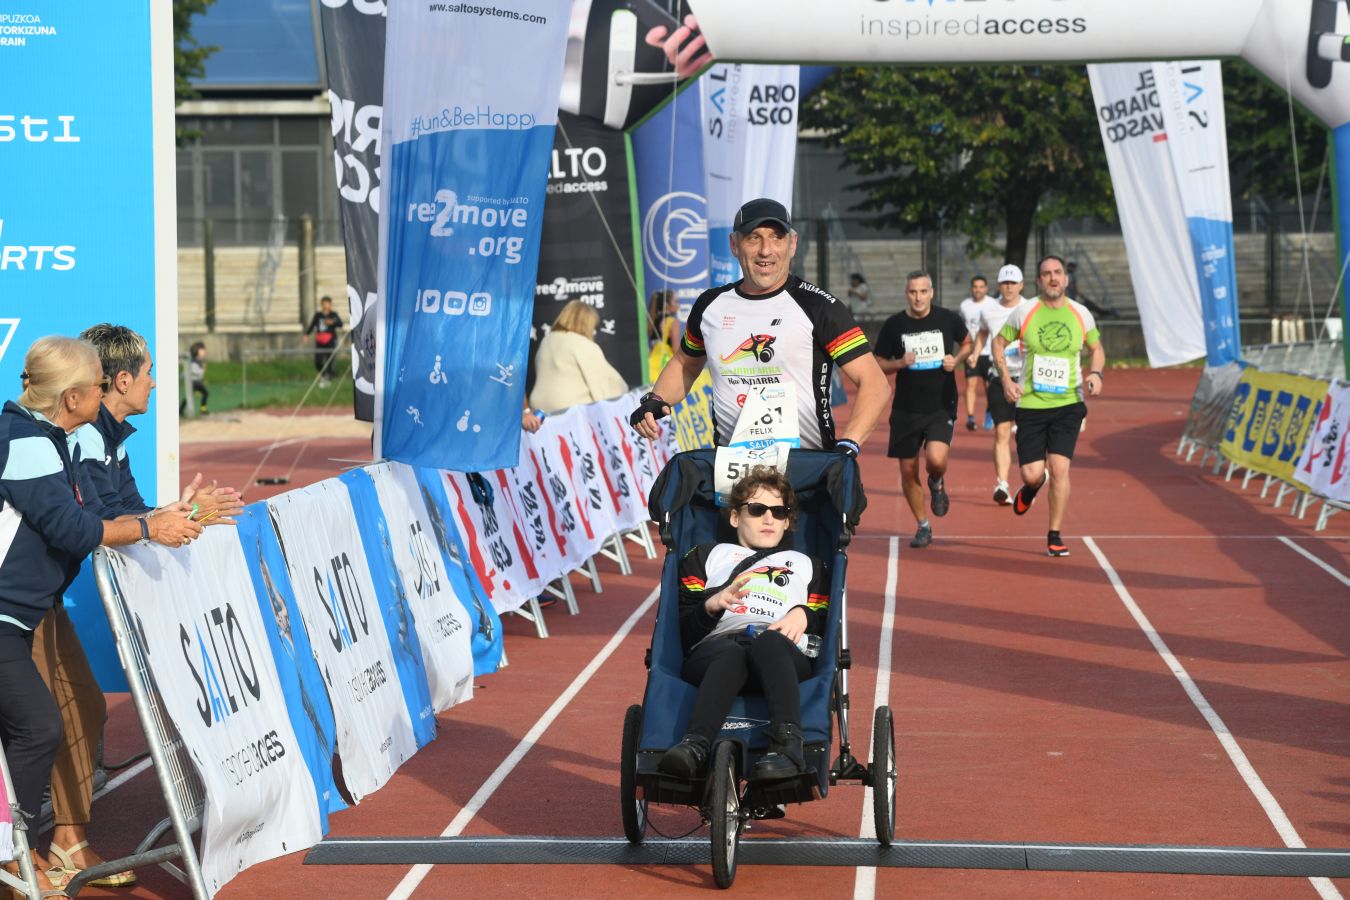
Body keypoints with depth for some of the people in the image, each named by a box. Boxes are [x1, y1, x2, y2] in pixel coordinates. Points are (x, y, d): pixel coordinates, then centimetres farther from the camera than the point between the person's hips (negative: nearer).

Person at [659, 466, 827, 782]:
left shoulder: (806, 565, 40)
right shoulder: (706, 556, 36)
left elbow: (826, 620, 22)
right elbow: (683, 631, 19)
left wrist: (804, 615, 0)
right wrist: (712, 605, -2)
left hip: (782, 652, 1)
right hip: (715, 649, 0)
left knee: (769, 643, -40)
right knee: (732, 653, -41)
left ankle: (787, 745, -63)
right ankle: (694, 746, -65)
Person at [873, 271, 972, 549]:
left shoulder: (948, 319, -2)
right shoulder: (893, 325, -2)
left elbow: (967, 343, 16)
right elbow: (879, 364, 6)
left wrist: (957, 359, -4)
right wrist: (900, 363, -14)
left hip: (941, 407, -2)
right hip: (906, 409, 2)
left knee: (936, 459, -24)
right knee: (908, 471, 5)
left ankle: (937, 483, 14)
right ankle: (923, 526, 26)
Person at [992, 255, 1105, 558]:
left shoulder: (1081, 314, 2)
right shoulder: (1024, 312, -4)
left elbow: (1097, 348, 17)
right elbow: (999, 342, 9)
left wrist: (1095, 373, -3)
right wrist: (1006, 379, -5)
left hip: (1068, 403, 1)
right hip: (1030, 404, 0)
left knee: (1059, 468, -11)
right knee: (1033, 474, -5)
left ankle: (1055, 536, 4)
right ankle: (1031, 487, 36)